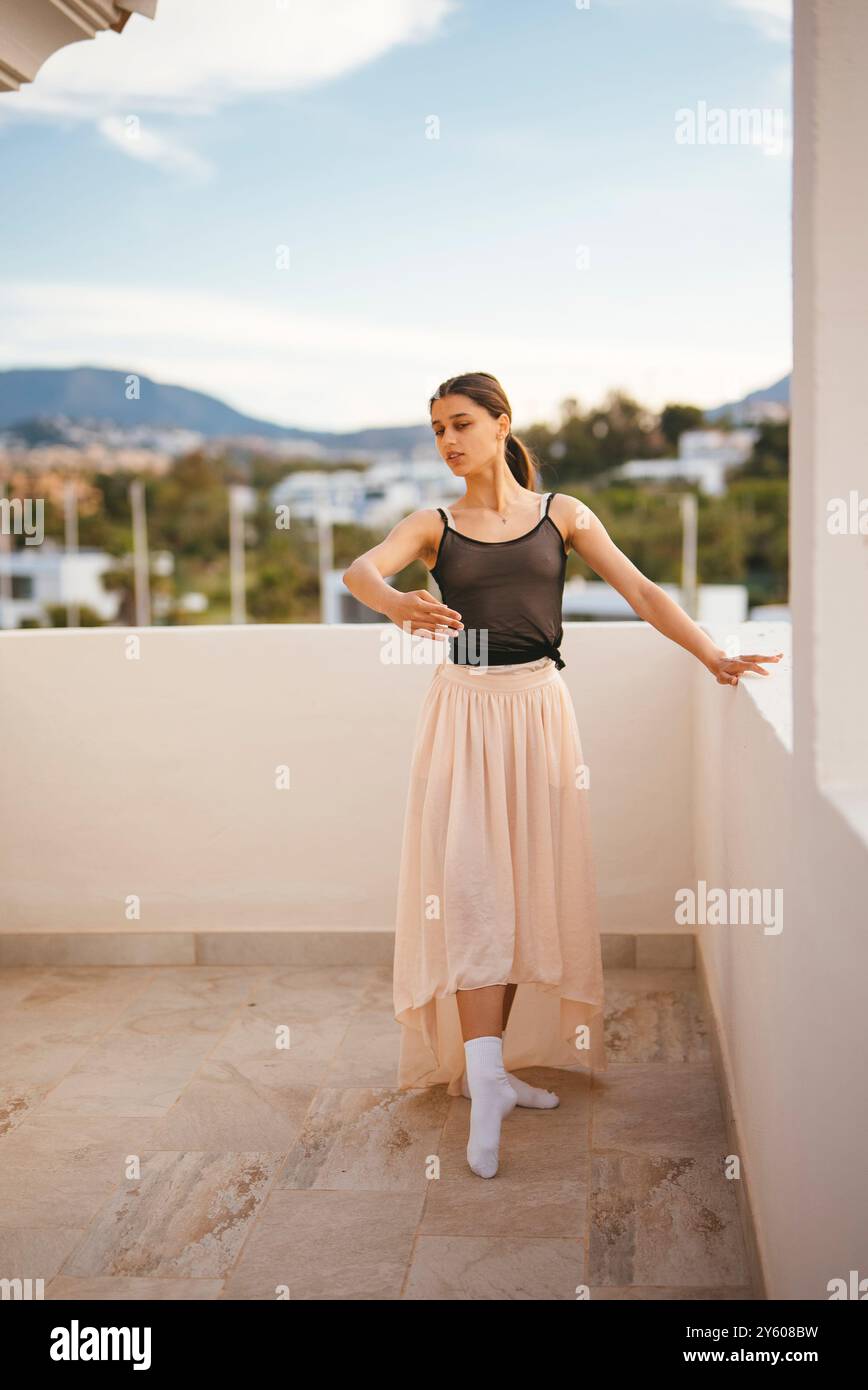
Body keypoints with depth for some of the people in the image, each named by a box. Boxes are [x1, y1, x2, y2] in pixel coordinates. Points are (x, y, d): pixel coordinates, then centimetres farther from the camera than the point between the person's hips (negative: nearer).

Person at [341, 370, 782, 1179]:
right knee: (468, 891, -10)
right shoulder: (432, 527, 5)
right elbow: (360, 568, -14)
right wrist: (394, 603, -38)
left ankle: (484, 1062, 19)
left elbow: (638, 589, 1)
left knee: (530, 891, 4)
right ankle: (485, 1085, -10)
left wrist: (712, 655, -11)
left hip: (538, 709, 1)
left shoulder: (560, 514, 7)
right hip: (463, 715, -1)